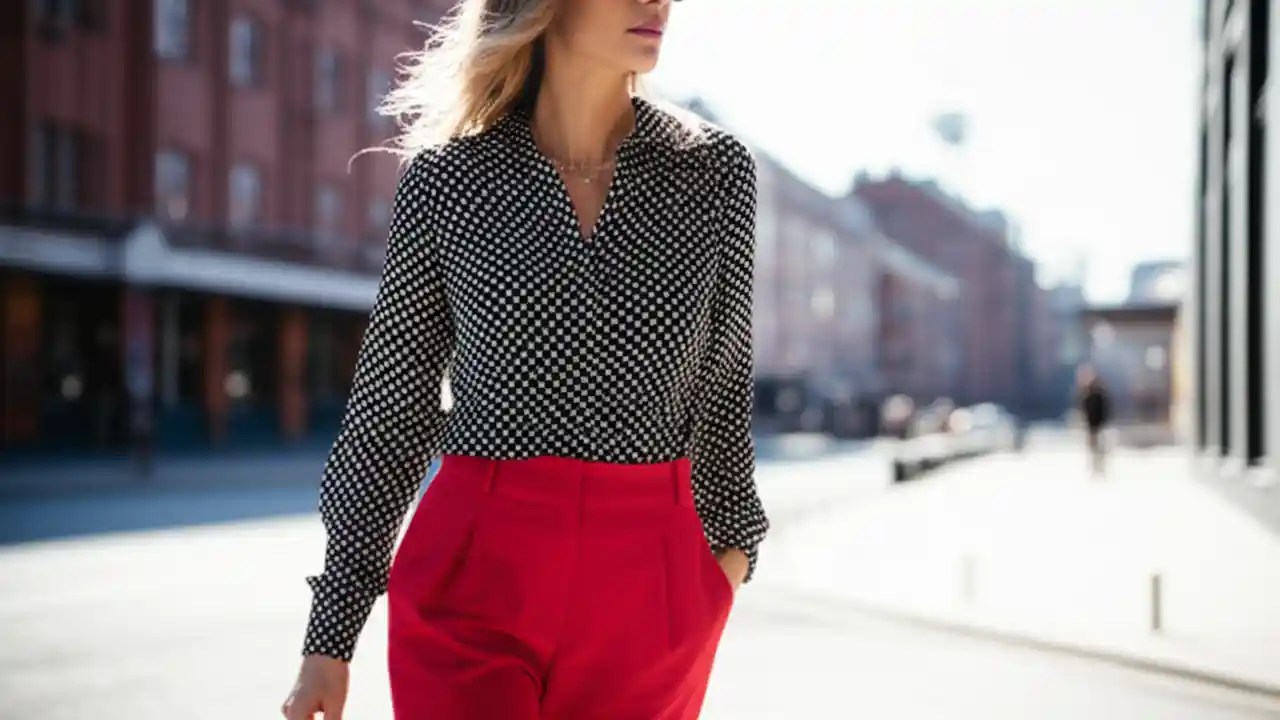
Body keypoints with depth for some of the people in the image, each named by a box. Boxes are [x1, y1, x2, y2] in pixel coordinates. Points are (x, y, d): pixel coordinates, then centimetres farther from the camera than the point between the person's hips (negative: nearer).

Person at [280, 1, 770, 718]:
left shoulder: (716, 170, 2)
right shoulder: (445, 179, -1)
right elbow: (391, 407, 3)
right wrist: (329, 638, 4)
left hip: (650, 585, 2)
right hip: (473, 585, -1)